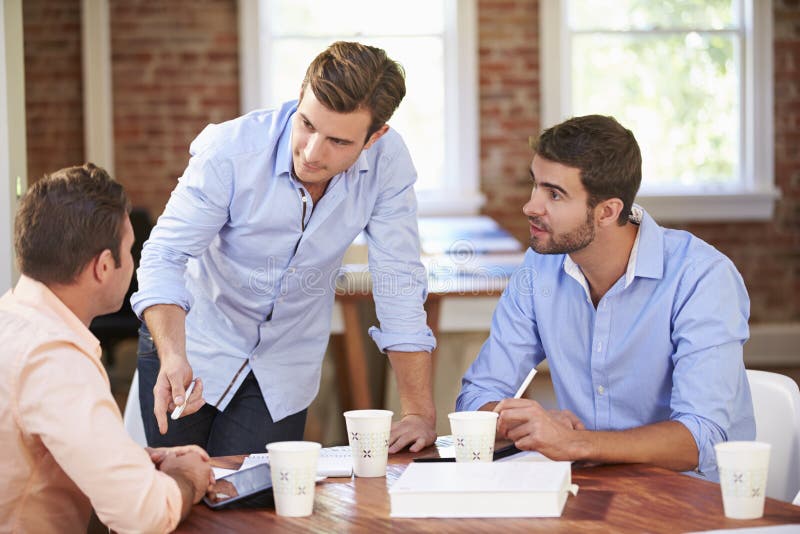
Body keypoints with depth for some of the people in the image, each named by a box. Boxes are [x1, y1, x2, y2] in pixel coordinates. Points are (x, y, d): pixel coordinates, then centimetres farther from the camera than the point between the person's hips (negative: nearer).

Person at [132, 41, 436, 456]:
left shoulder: (388, 163, -20)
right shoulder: (231, 150, -25)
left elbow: (398, 283, -16)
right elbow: (165, 257, -25)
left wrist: (420, 413, -18)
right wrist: (172, 355, -43)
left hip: (285, 368, 2)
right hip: (195, 345, -1)